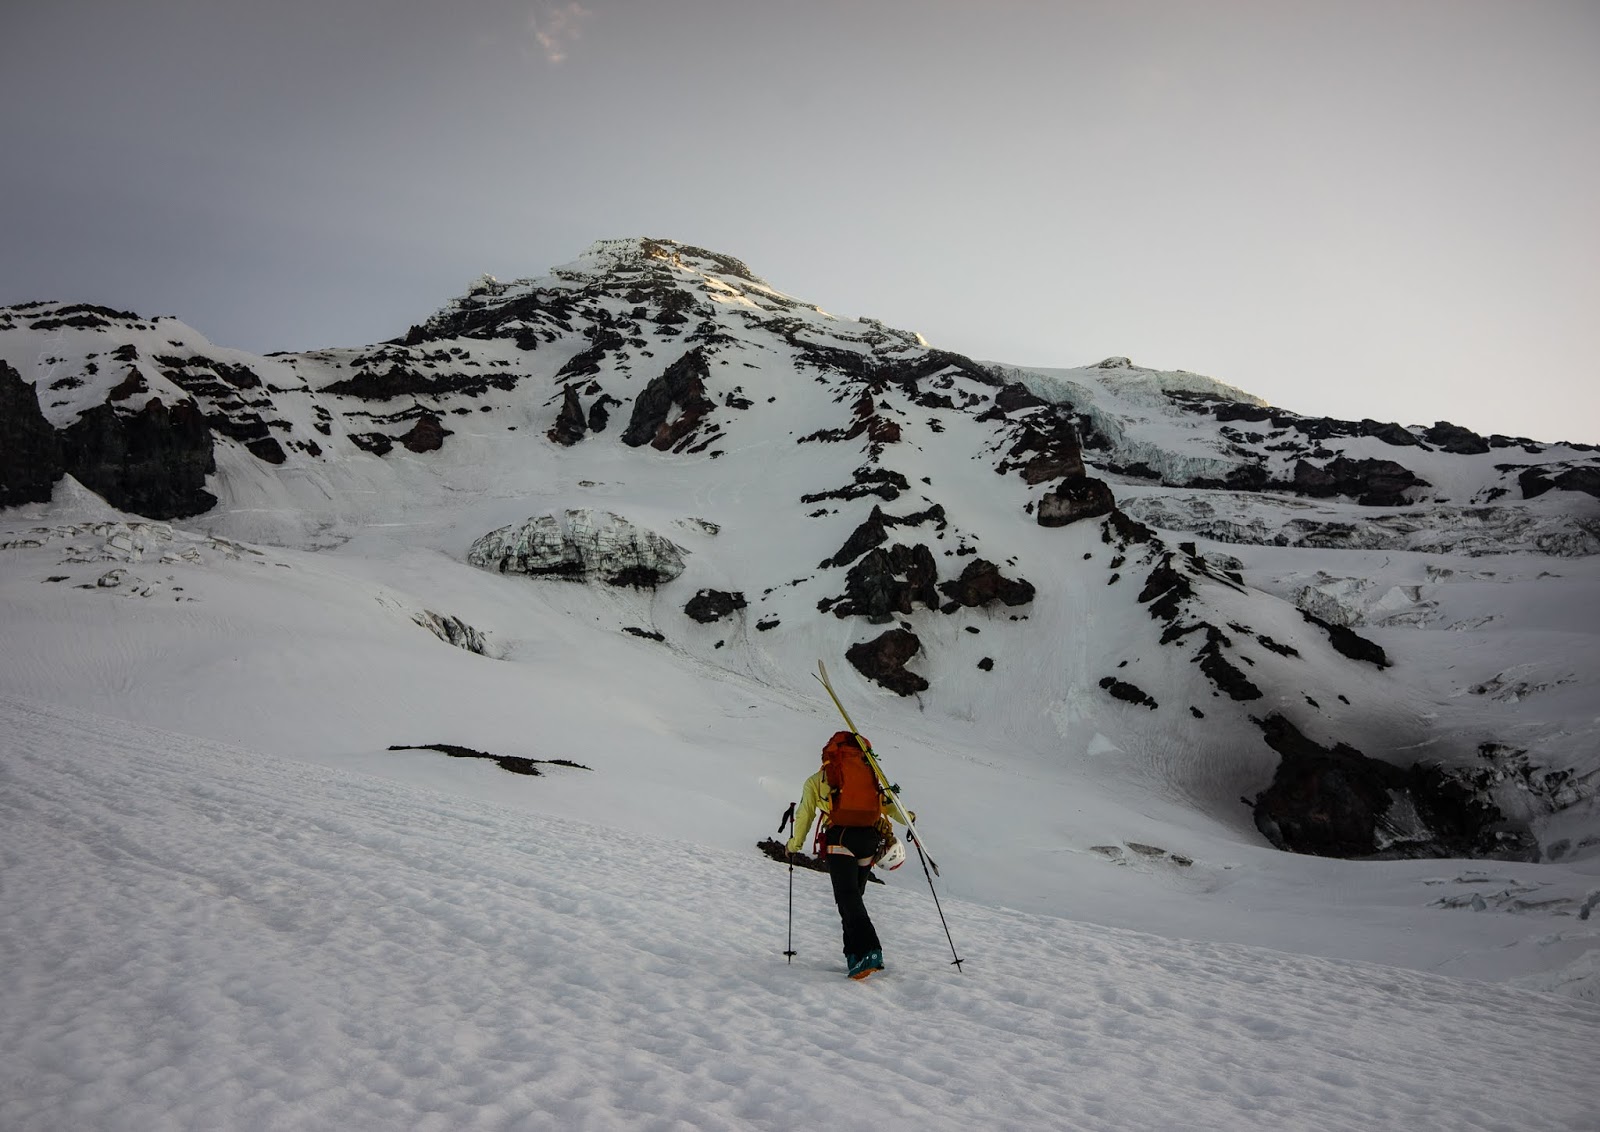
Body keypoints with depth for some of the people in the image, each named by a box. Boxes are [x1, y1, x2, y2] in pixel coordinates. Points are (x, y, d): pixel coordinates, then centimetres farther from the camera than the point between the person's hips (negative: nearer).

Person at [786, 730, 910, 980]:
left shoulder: (818, 779, 16)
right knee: (854, 896, 16)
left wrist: (795, 844, 31)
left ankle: (868, 950, -29)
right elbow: (890, 802, 21)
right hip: (870, 839, 4)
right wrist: (908, 820, 40)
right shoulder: (872, 773, 21)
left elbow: (805, 814, 18)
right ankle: (855, 954, 11)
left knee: (848, 898, -11)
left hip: (840, 837, -3)